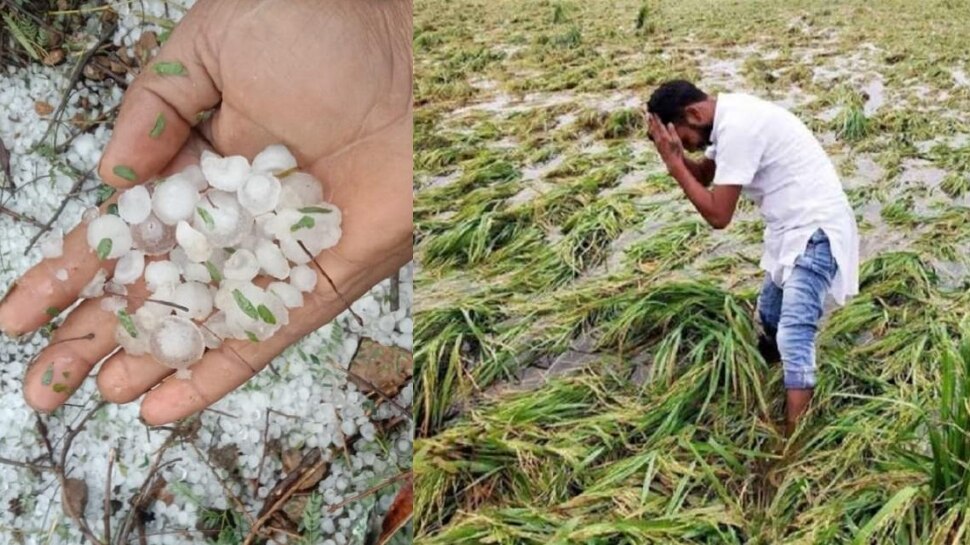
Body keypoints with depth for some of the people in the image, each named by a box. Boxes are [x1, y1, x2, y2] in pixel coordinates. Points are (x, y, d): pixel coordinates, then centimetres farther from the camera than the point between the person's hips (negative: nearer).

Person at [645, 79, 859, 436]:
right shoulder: (730, 115, 6)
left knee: (793, 337, -19)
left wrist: (673, 162, -17)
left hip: (815, 230, -10)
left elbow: (718, 215, -22)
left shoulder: (736, 128, -23)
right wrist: (678, 158, -3)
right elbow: (704, 175, 18)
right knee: (769, 322, 24)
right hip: (792, 228, 10)